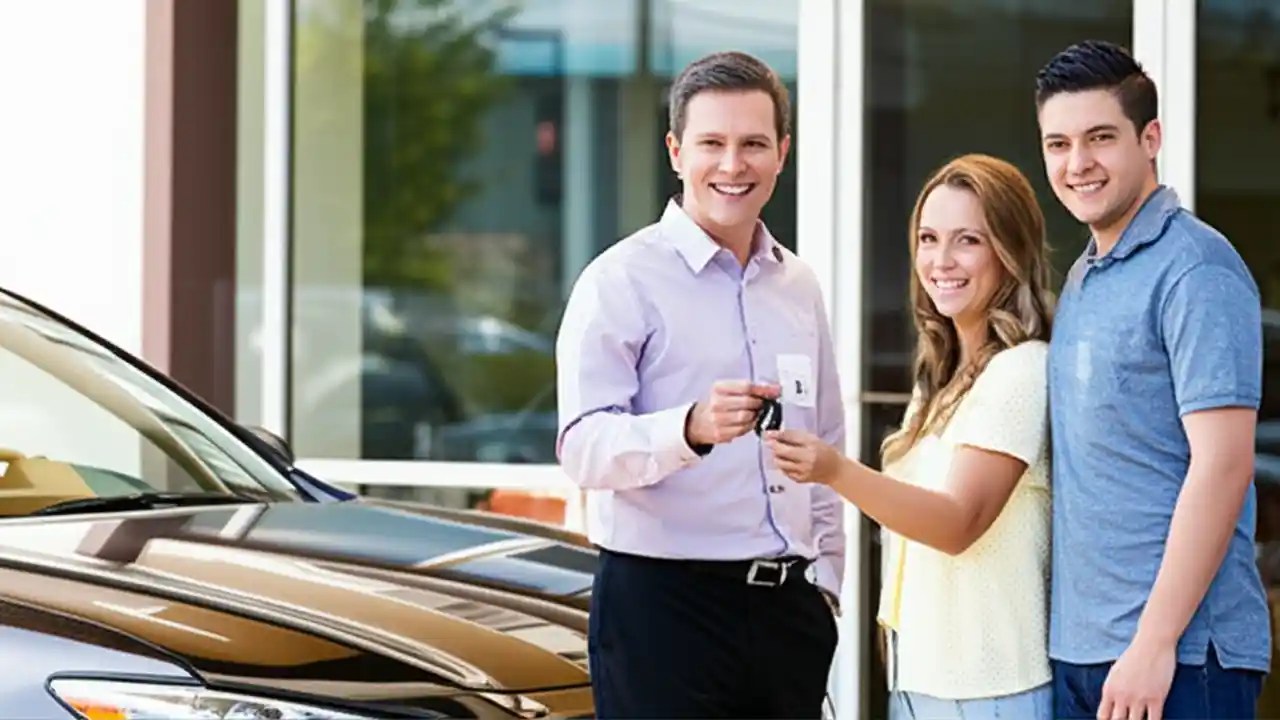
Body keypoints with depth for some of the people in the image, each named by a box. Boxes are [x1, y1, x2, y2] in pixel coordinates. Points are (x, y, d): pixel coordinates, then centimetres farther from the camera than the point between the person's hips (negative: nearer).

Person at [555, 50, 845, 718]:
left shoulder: (798, 285, 13)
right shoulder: (622, 280, -5)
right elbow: (583, 447, -17)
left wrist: (823, 578, 14)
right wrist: (691, 428, -34)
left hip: (787, 607, 6)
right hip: (661, 606, -5)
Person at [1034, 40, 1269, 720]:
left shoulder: (1195, 269, -10)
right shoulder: (1081, 280, 14)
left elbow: (1223, 466, -17)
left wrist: (1154, 643, -20)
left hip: (1174, 651, -8)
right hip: (1077, 648, 8)